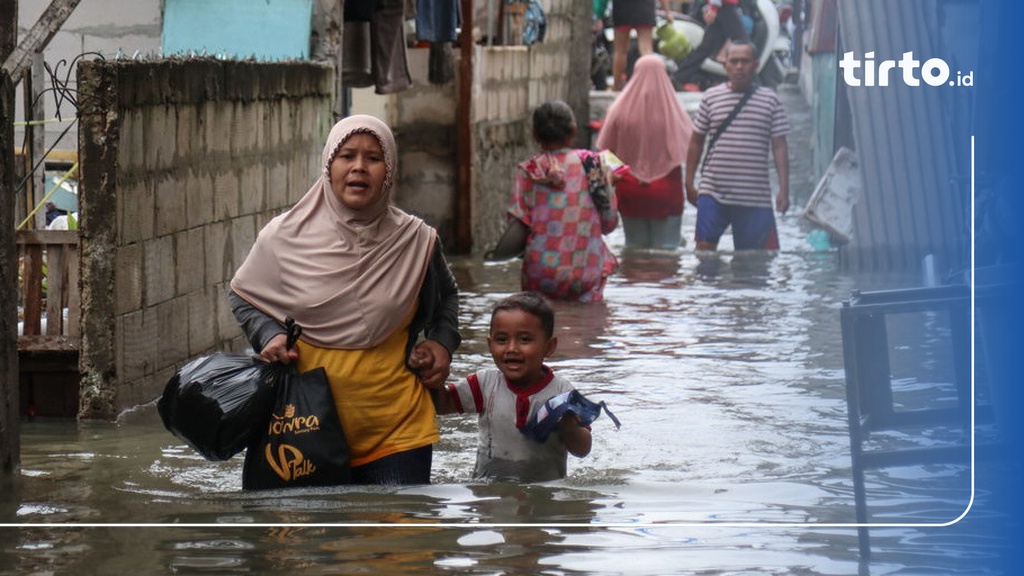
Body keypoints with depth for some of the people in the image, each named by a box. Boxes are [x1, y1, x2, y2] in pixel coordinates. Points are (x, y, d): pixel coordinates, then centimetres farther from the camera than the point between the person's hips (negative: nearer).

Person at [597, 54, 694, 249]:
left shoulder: (619, 111, -8)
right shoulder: (674, 112, -12)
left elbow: (607, 151, -1)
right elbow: (688, 151, -9)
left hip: (630, 191, 2)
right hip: (666, 191, -2)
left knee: (635, 246, 12)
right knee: (666, 249, 4)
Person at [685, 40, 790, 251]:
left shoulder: (770, 100, 4)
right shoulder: (711, 97, 7)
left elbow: (779, 147, 4)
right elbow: (696, 141, 12)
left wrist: (784, 190, -2)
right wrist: (689, 183, 9)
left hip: (755, 197, 0)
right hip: (713, 193, 0)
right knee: (704, 246, -9)